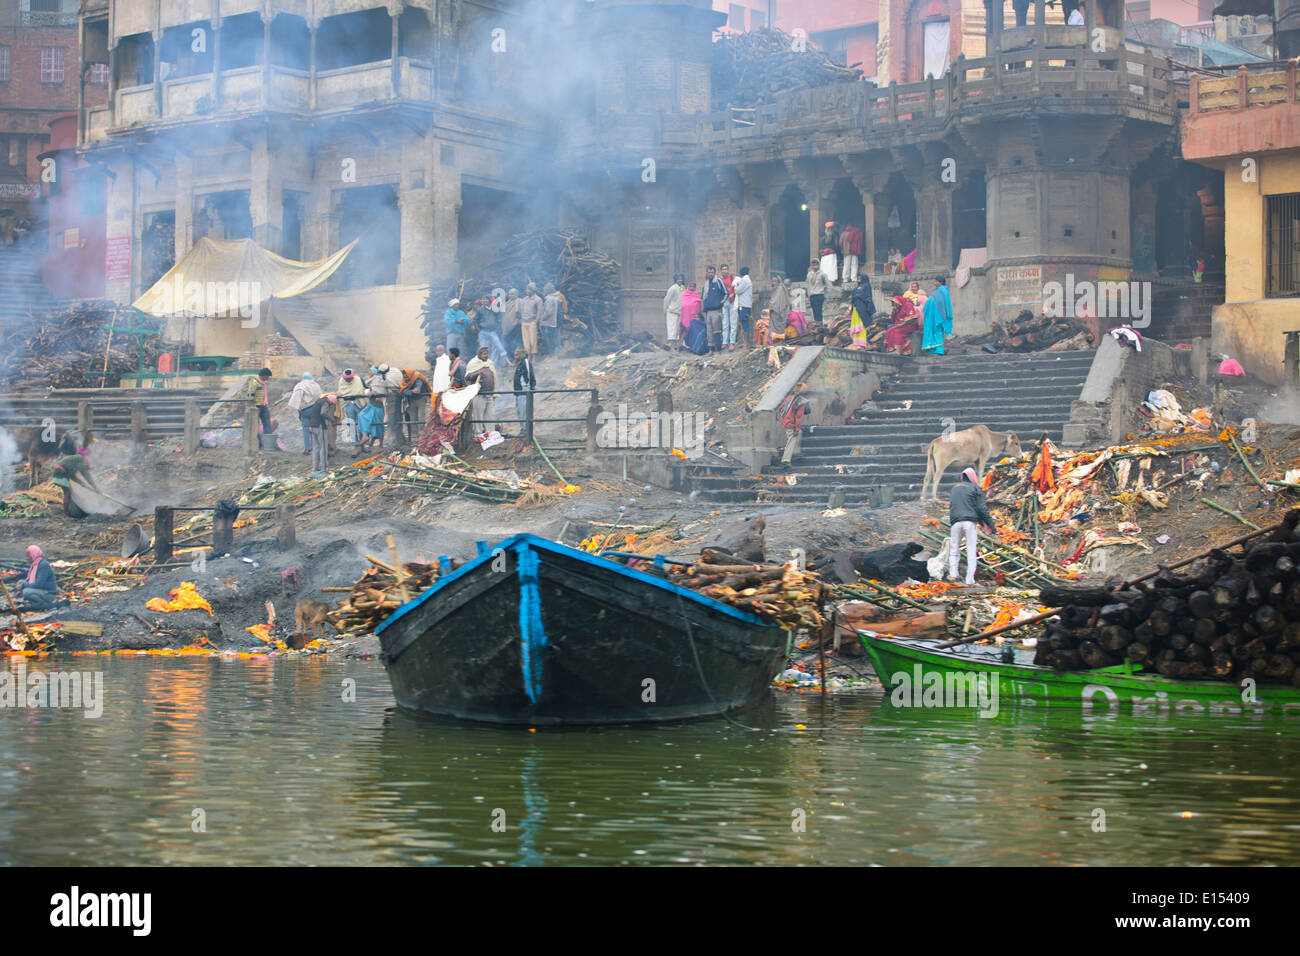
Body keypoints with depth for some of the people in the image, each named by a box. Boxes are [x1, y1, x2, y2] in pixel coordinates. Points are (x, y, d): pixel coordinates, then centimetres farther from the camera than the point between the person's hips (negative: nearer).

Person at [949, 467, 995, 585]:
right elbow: (981, 508, -1)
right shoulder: (975, 489, 4)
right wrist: (990, 524, 3)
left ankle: (952, 573, -2)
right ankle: (970, 579, -5)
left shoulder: (955, 488, 19)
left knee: (954, 549, 13)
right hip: (970, 521, -3)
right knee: (971, 550, 0)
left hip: (956, 522, 3)